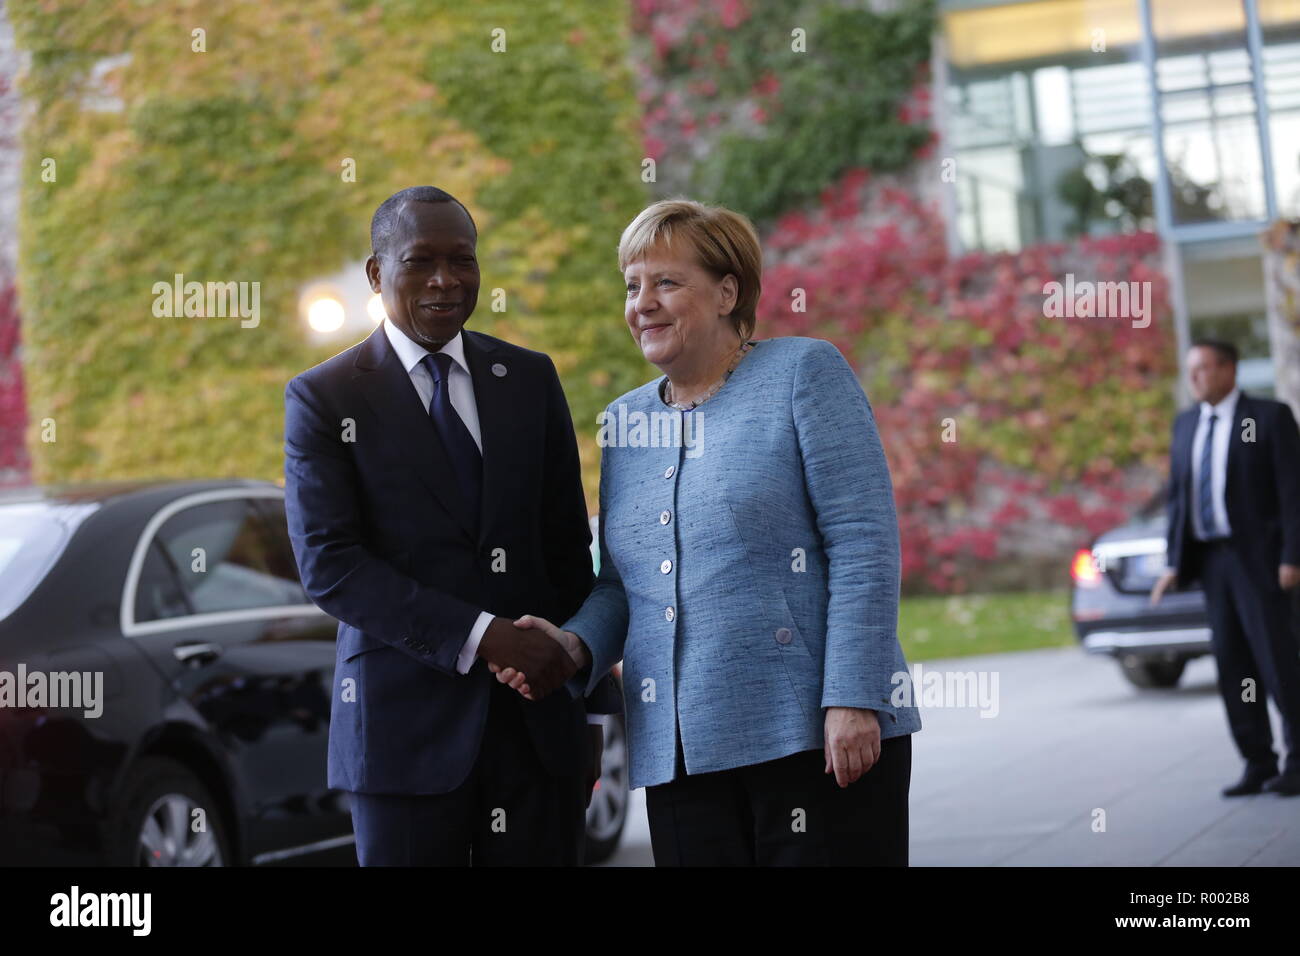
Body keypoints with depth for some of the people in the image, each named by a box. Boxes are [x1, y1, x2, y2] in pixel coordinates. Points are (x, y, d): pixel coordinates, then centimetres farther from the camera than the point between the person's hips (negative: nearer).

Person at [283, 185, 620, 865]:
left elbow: (570, 549, 13)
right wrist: (481, 636, -17)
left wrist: (591, 708, 9)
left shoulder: (531, 379, 11)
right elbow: (327, 564, -9)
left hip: (538, 719, 3)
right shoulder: (323, 399, 1)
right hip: (406, 724, -3)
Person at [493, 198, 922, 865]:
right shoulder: (624, 420, 16)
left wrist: (852, 699, -16)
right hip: (678, 753, 5)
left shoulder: (805, 374, 0)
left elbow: (863, 543, -8)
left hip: (814, 732, -5)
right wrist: (577, 644, -1)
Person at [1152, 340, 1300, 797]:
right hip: (1210, 557, 6)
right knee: (1232, 664, 5)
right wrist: (1175, 562, 6)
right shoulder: (1185, 424, 12)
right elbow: (1177, 497, 12)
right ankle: (1258, 764, 10)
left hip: (1258, 555, -5)